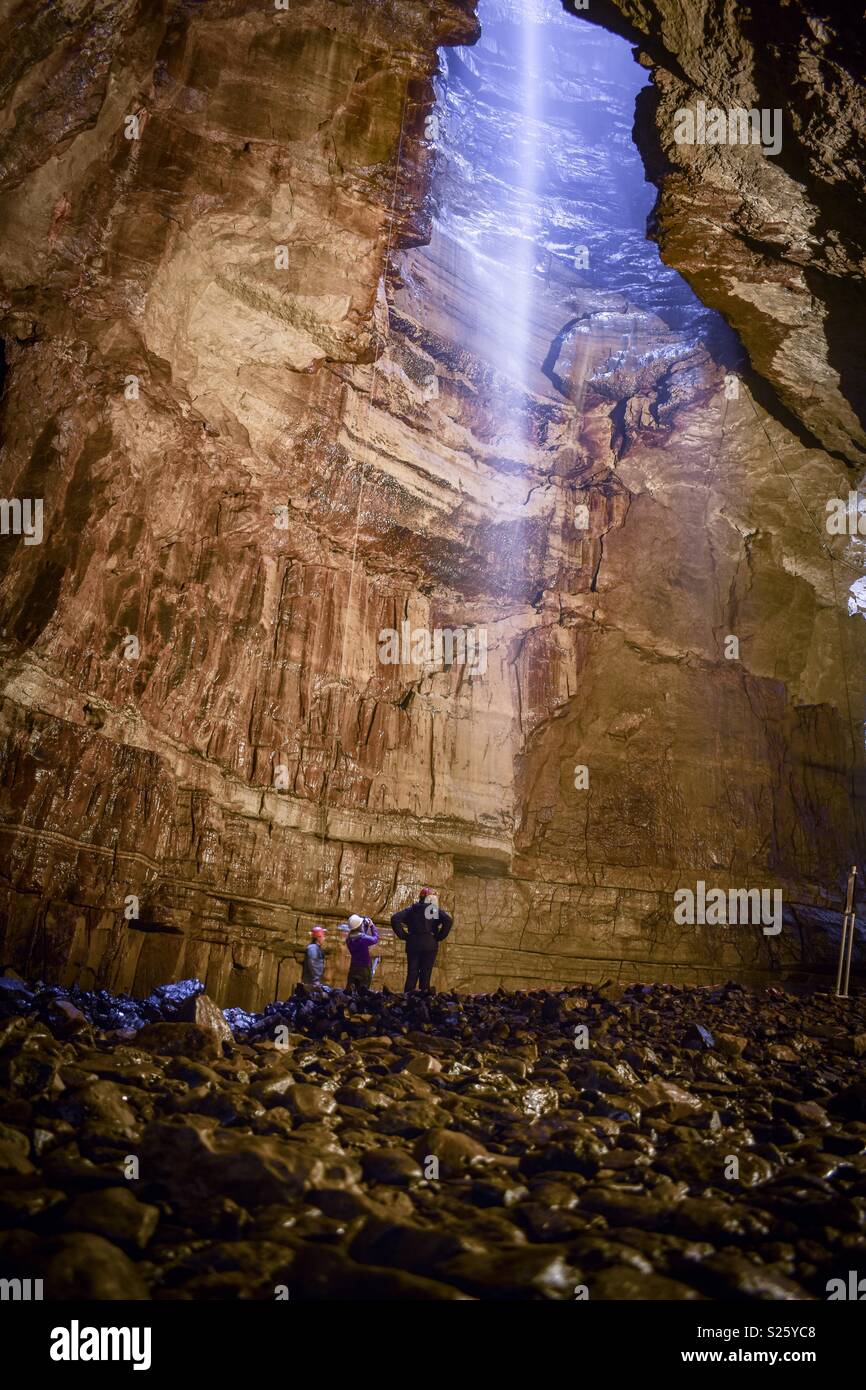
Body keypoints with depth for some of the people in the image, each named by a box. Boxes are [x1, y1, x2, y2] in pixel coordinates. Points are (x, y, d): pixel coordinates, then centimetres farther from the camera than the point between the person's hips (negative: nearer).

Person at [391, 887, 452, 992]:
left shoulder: (411, 909, 9)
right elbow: (449, 920, -14)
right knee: (425, 976, 1)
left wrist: (403, 935, 1)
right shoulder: (436, 910, 1)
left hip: (412, 945, 3)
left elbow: (395, 919, -1)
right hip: (429, 946, -3)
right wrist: (439, 936, -6)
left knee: (411, 975, 6)